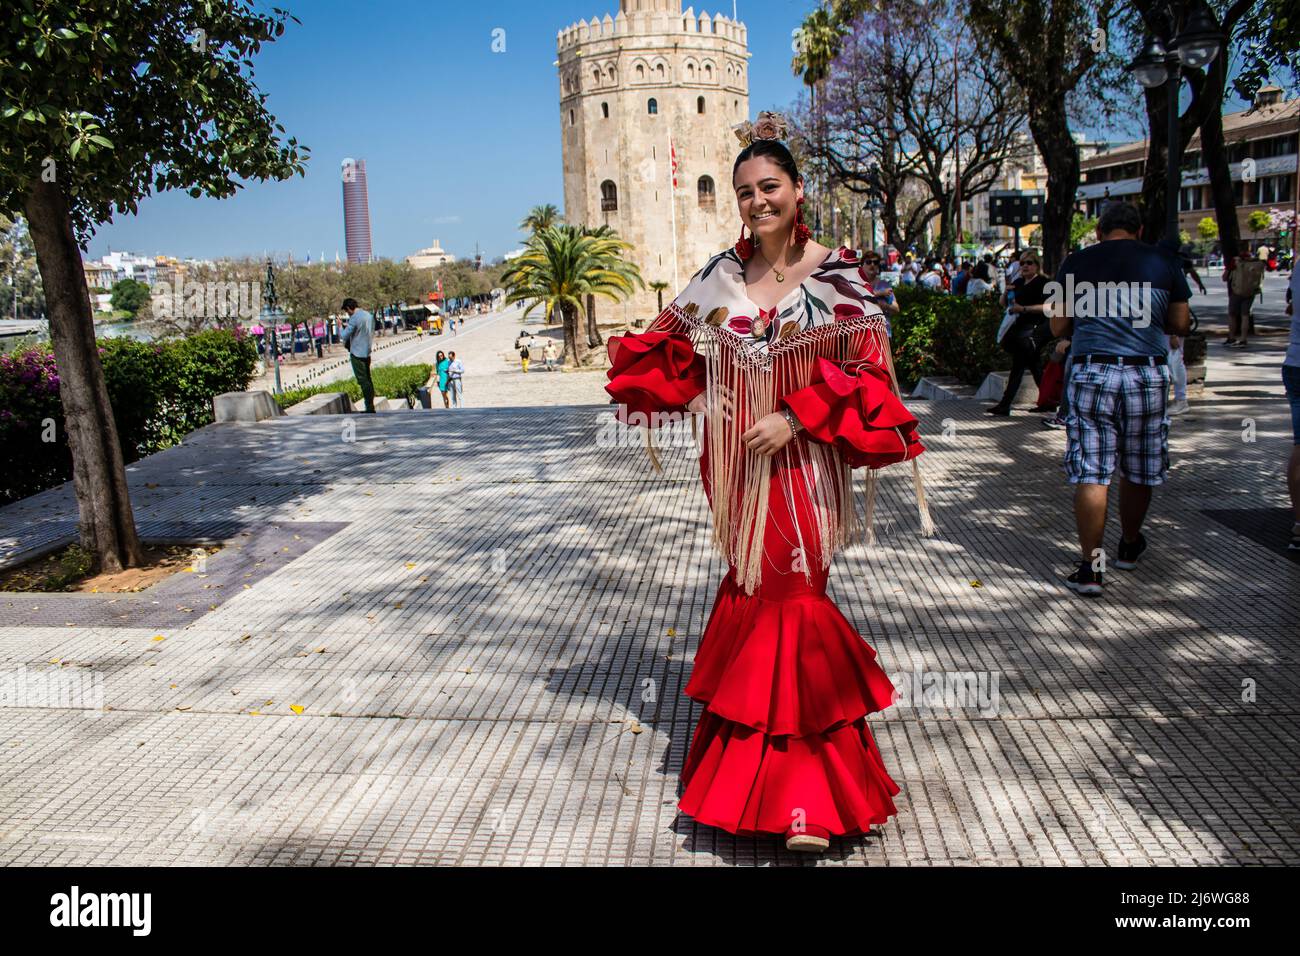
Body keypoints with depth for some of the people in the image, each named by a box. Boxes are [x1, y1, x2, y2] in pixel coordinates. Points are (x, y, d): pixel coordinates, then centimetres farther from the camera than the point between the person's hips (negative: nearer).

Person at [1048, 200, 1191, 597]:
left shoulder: (1076, 263, 4)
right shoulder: (1163, 263, 7)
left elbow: (1059, 326, 7)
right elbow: (1180, 324, 10)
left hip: (1092, 373, -1)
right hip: (1147, 374, 2)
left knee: (1091, 474, -2)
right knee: (1137, 469, 17)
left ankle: (1091, 566, -4)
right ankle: (1129, 546, 36)